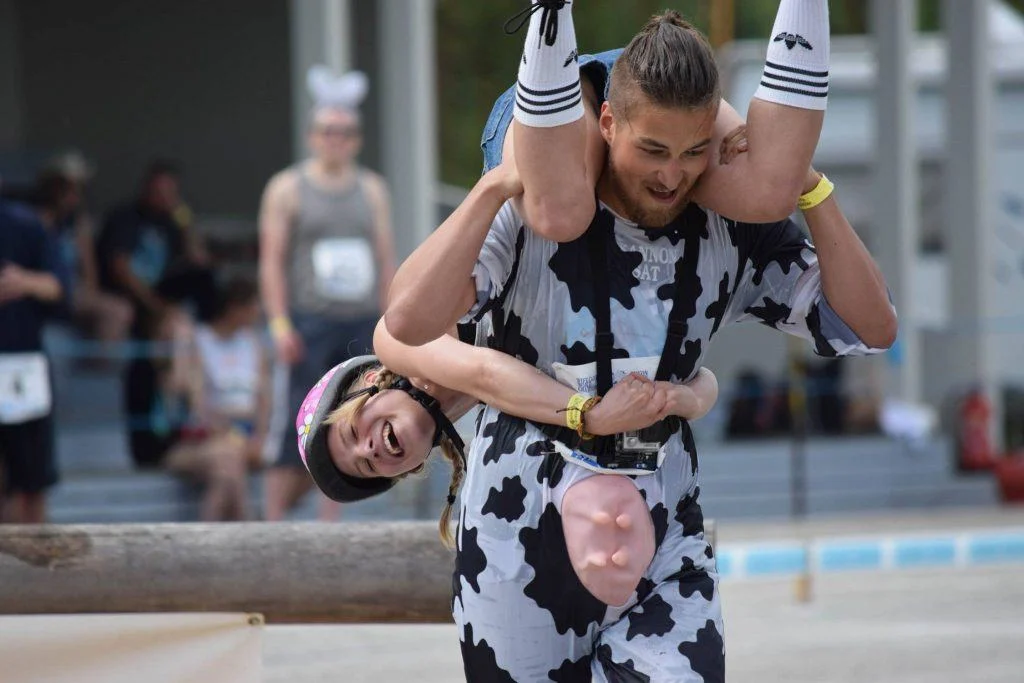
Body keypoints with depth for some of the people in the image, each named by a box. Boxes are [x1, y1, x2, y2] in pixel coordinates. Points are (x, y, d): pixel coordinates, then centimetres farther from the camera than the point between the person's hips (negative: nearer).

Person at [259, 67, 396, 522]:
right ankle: (272, 518, -5)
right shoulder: (287, 189, 3)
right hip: (311, 323, -4)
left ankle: (329, 523, 7)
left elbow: (386, 258, 15)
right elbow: (271, 259, -1)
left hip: (363, 324, 4)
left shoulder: (372, 189, 15)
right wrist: (279, 322, -10)